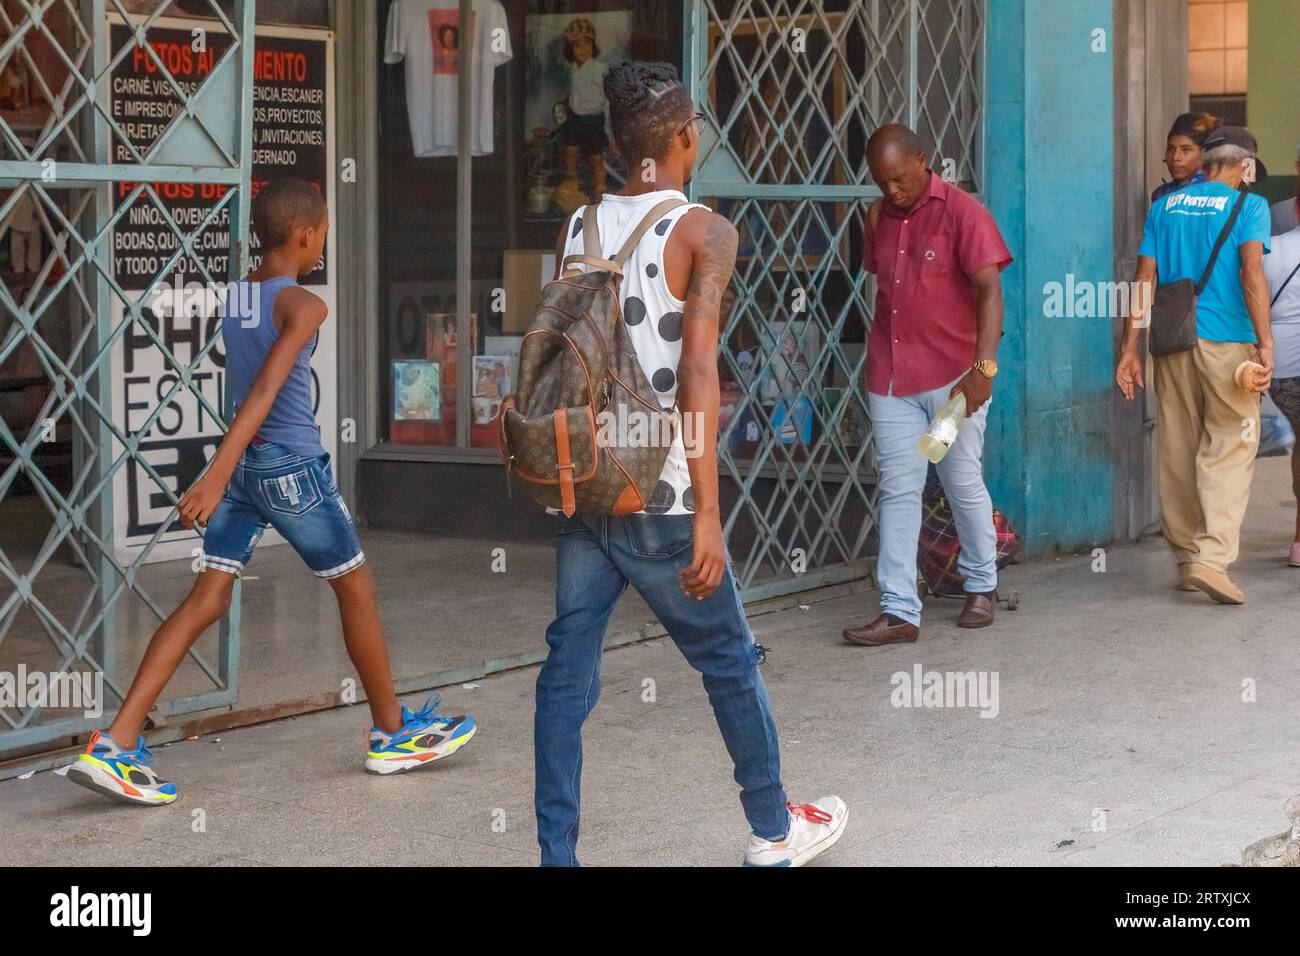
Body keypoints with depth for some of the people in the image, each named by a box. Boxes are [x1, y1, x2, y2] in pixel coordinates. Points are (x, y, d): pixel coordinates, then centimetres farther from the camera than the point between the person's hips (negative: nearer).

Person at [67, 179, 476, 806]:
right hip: (293, 467, -7)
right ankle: (393, 734, 24)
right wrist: (217, 476, -31)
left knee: (206, 600, 3)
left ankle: (115, 745, -7)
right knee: (356, 589, 11)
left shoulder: (233, 299, 8)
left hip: (244, 464, 7)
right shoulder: (302, 306, -15)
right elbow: (265, 390, -25)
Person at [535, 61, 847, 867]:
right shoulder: (702, 231, -9)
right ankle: (776, 830, 29)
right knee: (731, 660, 13)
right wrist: (708, 511, -20)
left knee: (568, 669, 7)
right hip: (658, 498, -5)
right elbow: (698, 371, -18)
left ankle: (558, 853, 5)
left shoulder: (579, 228, 7)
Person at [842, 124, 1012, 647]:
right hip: (891, 378, 5)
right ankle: (899, 611, 0)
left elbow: (990, 291, -15)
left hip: (953, 375, -5)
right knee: (897, 491, 0)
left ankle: (982, 586, 28)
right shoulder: (879, 218, 10)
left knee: (964, 485, 6)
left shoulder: (961, 212, -8)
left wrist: (984, 367, -25)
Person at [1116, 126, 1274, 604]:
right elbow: (1252, 273, -13)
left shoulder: (1165, 207, 12)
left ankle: (1187, 559, 18)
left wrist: (1130, 348, 9)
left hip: (1172, 344, 5)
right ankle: (1212, 556, -17)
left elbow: (1144, 278, 8)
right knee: (1229, 449, -3)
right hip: (1227, 342, -5)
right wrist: (1265, 344, -16)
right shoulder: (1249, 206, -1)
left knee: (1178, 453, 11)